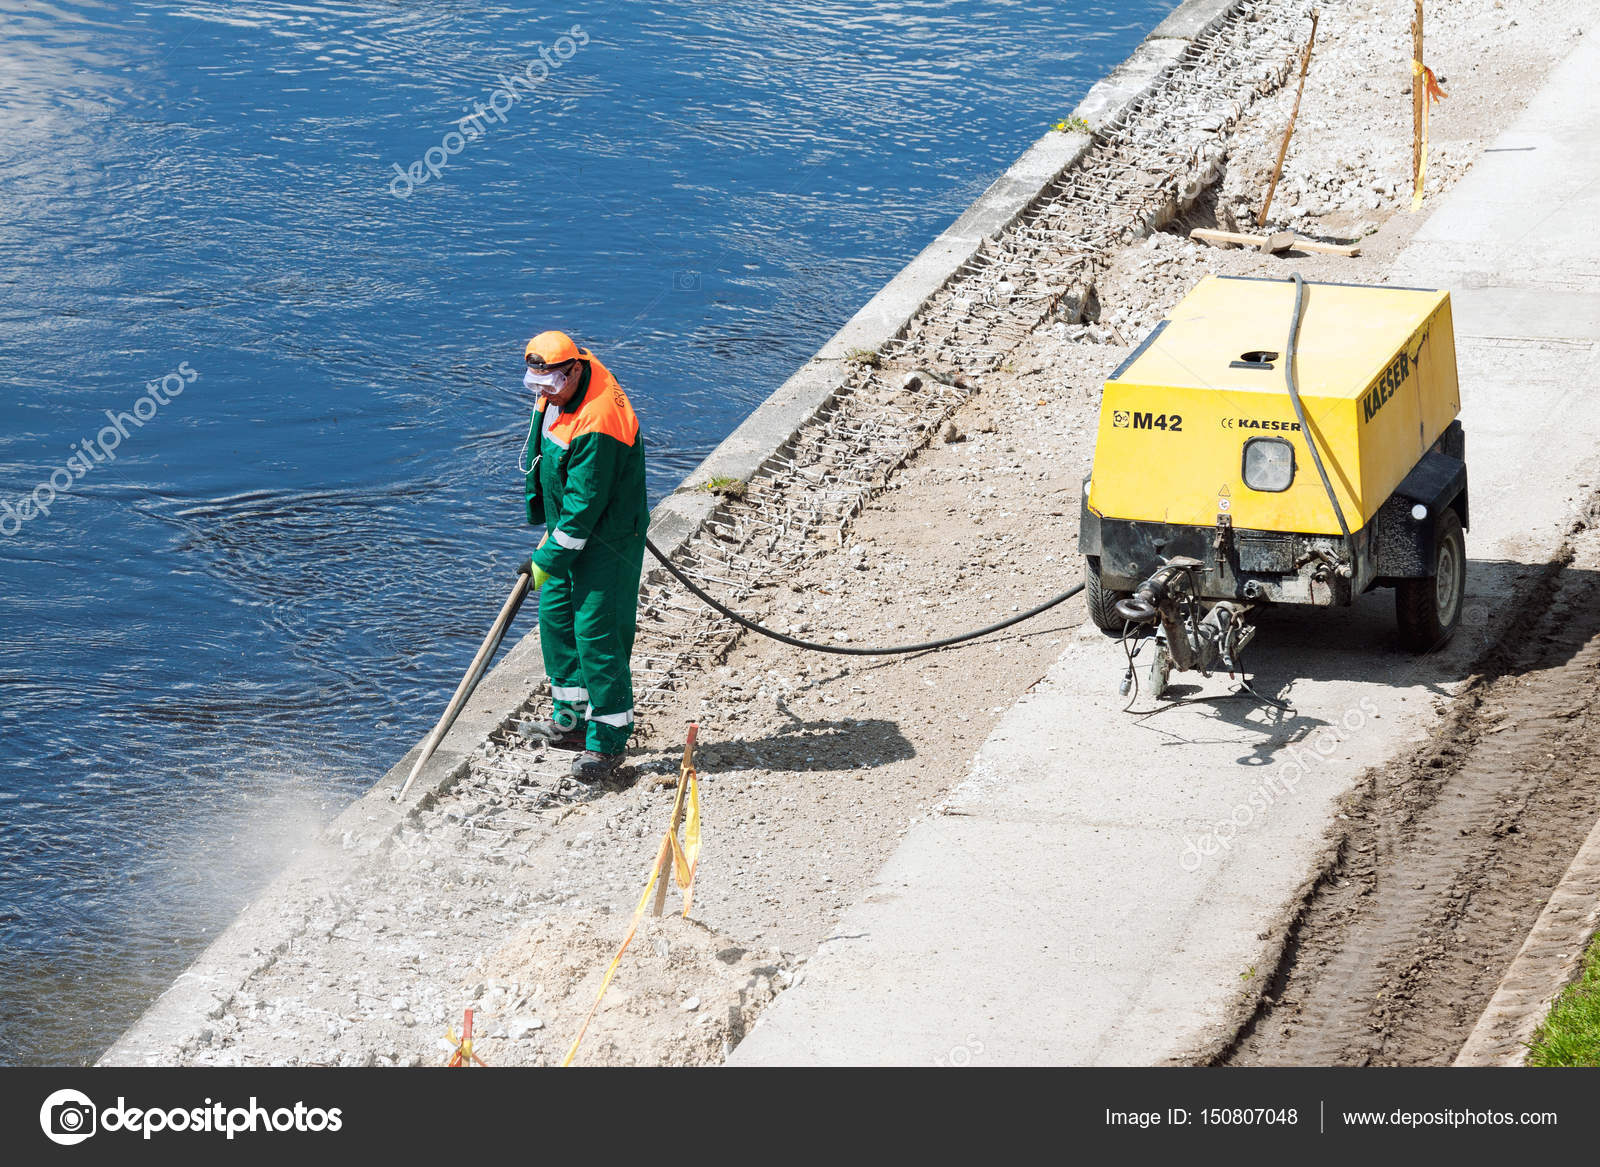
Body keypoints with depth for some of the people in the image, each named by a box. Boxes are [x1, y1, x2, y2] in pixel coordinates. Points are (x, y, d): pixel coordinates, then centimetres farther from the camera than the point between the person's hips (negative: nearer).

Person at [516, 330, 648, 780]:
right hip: (569, 525, 10)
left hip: (607, 538, -10)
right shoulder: (562, 385, -3)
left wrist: (549, 559, -22)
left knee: (596, 632, -8)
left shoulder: (597, 425, -33)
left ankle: (608, 742, 0)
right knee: (555, 615, 15)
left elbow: (585, 504, -28)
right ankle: (572, 720, 29)